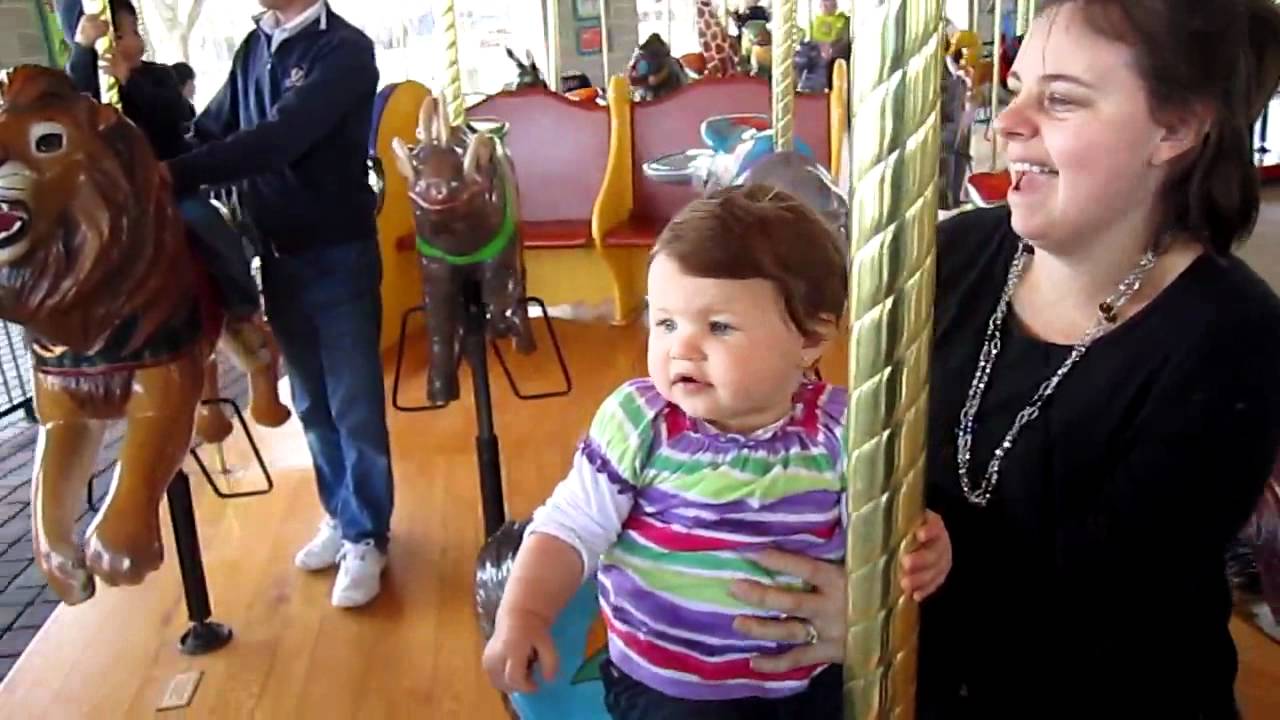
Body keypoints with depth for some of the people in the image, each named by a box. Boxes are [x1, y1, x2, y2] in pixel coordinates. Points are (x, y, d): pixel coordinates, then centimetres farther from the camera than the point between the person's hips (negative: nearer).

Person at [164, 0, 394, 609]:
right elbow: (210, 129, 5)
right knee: (312, 402, 16)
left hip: (338, 256, -6)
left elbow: (279, 139, -26)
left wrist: (174, 174, -31)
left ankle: (368, 536, 18)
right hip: (277, 256, 6)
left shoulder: (346, 50, -13)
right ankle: (341, 517, 32)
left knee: (354, 405, 3)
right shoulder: (253, 49, 8)